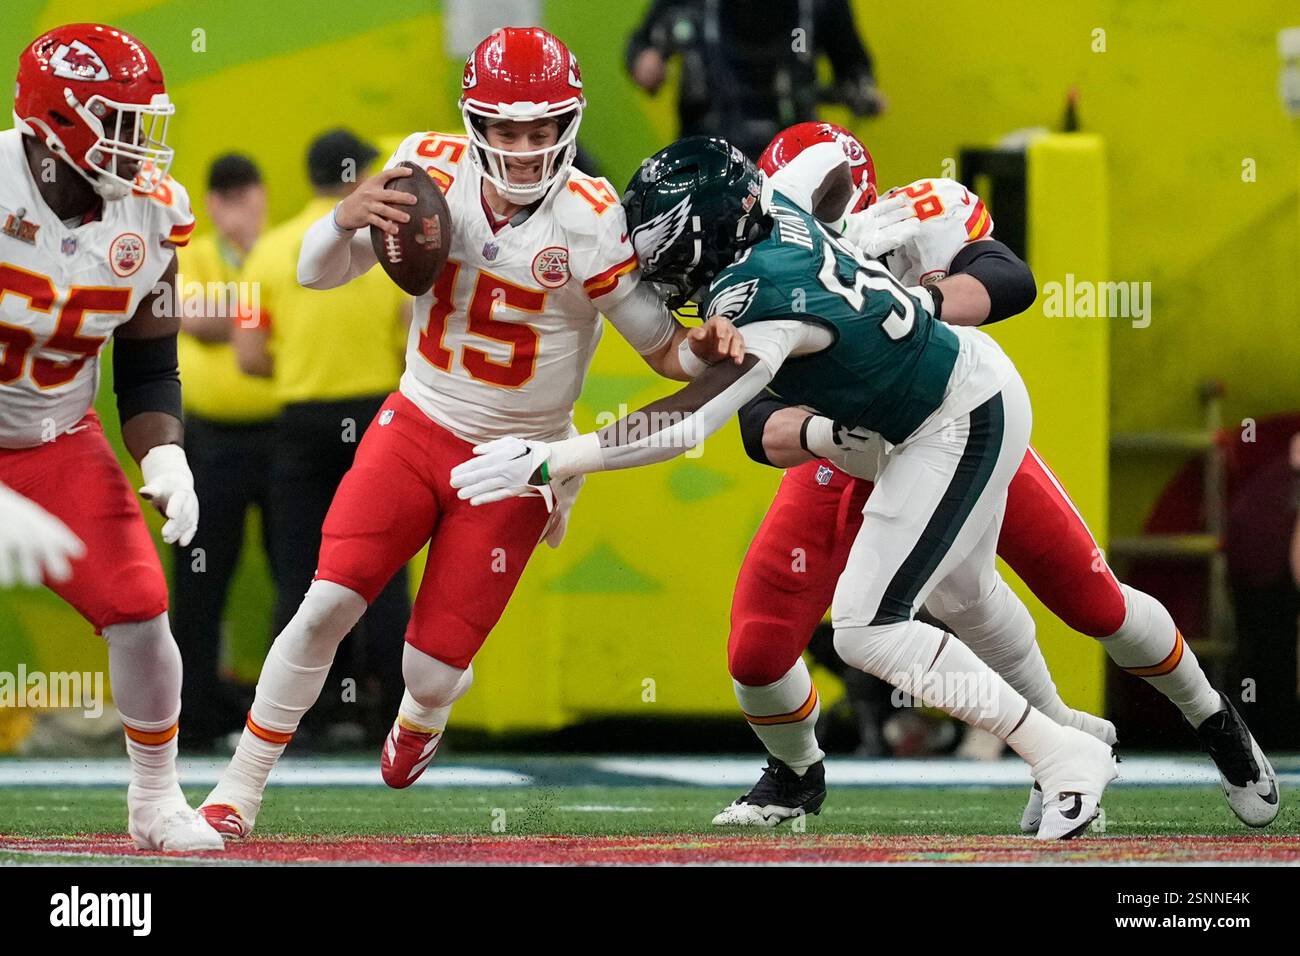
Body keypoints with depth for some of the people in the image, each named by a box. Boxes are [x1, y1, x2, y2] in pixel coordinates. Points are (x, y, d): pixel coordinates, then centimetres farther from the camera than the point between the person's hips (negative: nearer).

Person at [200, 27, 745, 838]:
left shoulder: (589, 221, -19)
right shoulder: (435, 171, -12)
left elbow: (661, 347, -12)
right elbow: (317, 274, -8)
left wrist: (704, 346, -36)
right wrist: (347, 218, -31)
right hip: (417, 428, 2)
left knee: (432, 668, -1)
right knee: (328, 604, -13)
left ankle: (425, 711, 38)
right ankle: (241, 785, 1)